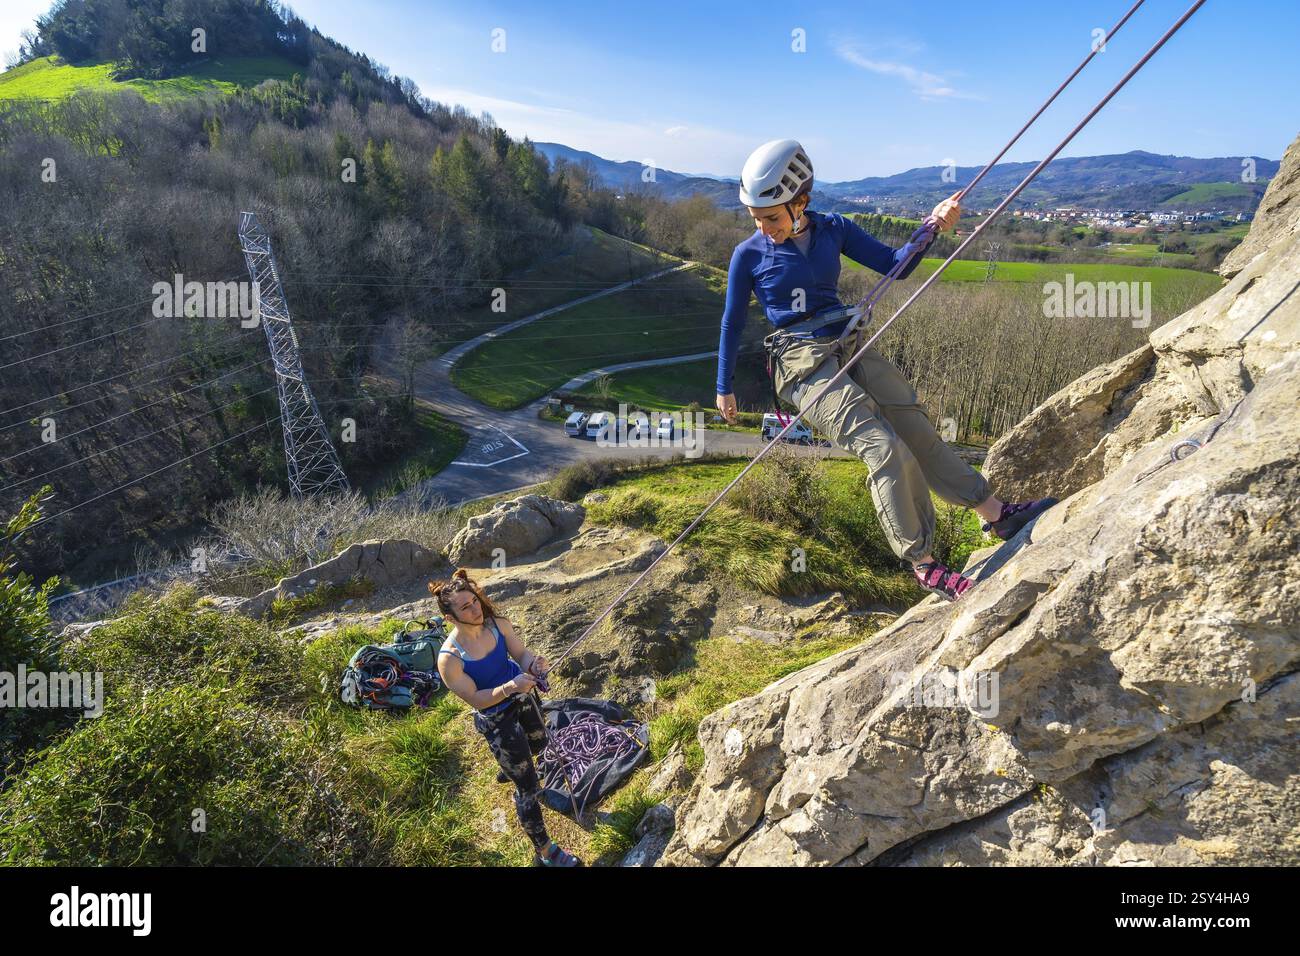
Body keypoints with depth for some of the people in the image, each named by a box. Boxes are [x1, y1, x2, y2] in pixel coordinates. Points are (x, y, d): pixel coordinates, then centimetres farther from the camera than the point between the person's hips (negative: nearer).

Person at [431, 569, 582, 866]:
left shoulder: (498, 624, -17)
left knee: (539, 743, 35)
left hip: (520, 699, 6)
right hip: (496, 721, -6)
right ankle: (544, 852, 22)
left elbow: (521, 654, -9)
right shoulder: (449, 658, -30)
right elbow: (475, 699, -24)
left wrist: (533, 662, -33)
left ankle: (508, 767, 68)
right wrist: (510, 687, -39)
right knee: (529, 788, 1)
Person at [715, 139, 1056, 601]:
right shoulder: (749, 255, -5)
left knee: (918, 433, 5)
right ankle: (922, 565, -8)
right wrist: (724, 388, 10)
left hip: (851, 349, 5)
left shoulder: (833, 229, 5)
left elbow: (895, 264, 7)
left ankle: (997, 513, 17)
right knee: (885, 449, -18)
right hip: (803, 364, -5)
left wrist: (932, 225, -10)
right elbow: (732, 322, 4)